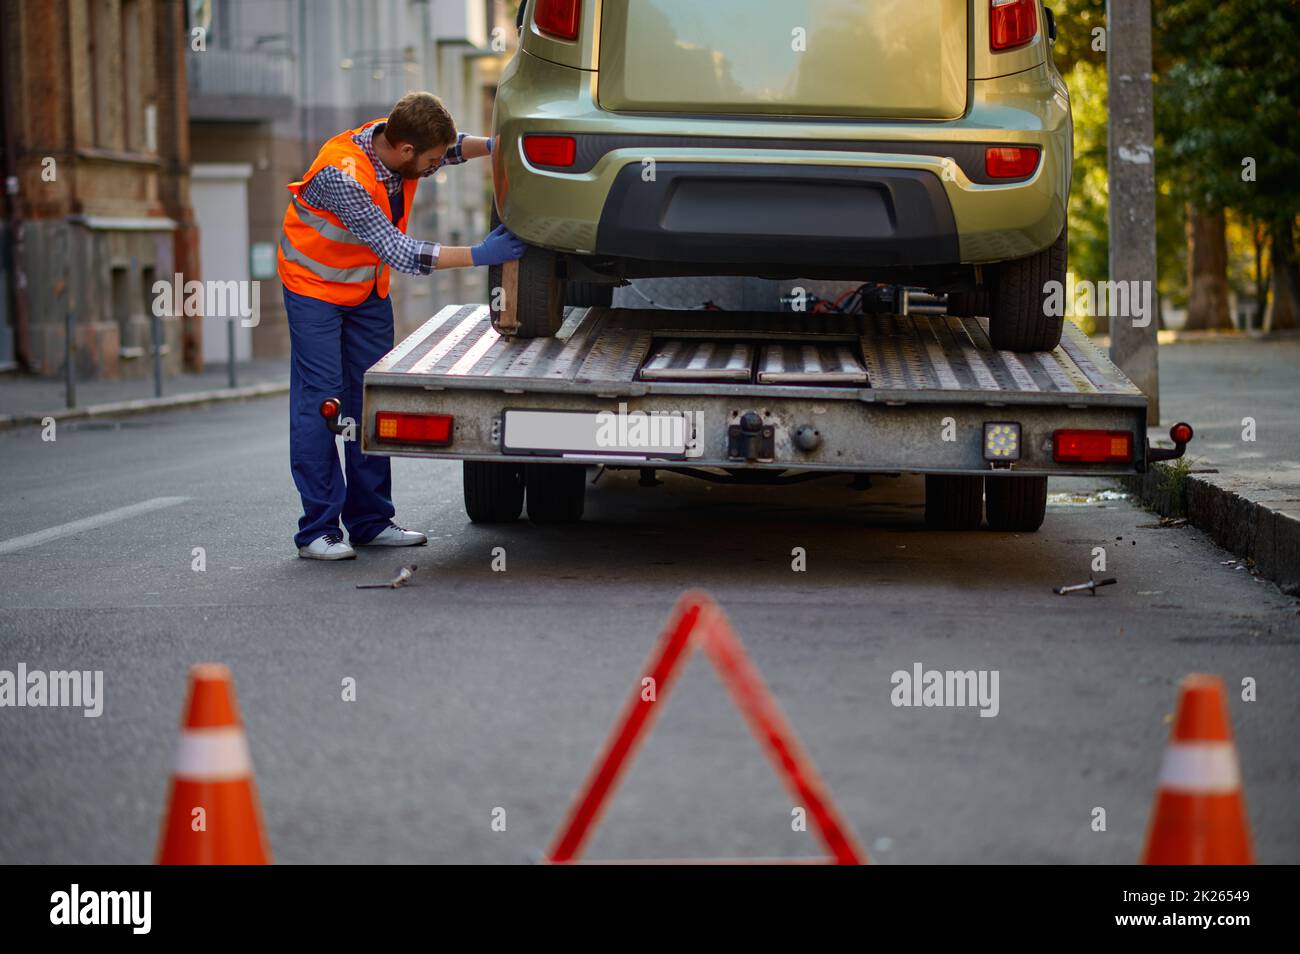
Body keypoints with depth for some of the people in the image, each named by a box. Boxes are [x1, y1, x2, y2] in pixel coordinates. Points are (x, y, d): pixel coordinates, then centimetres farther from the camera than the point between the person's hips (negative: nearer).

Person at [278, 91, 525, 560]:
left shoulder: (395, 139, -14)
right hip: (315, 287, -7)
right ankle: (318, 530, -8)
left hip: (367, 288, 7)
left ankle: (370, 521, 11)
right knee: (319, 400, -10)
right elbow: (398, 252, -36)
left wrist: (492, 145, -12)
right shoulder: (342, 175, -35)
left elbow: (451, 146, 9)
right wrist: (479, 255, -36)